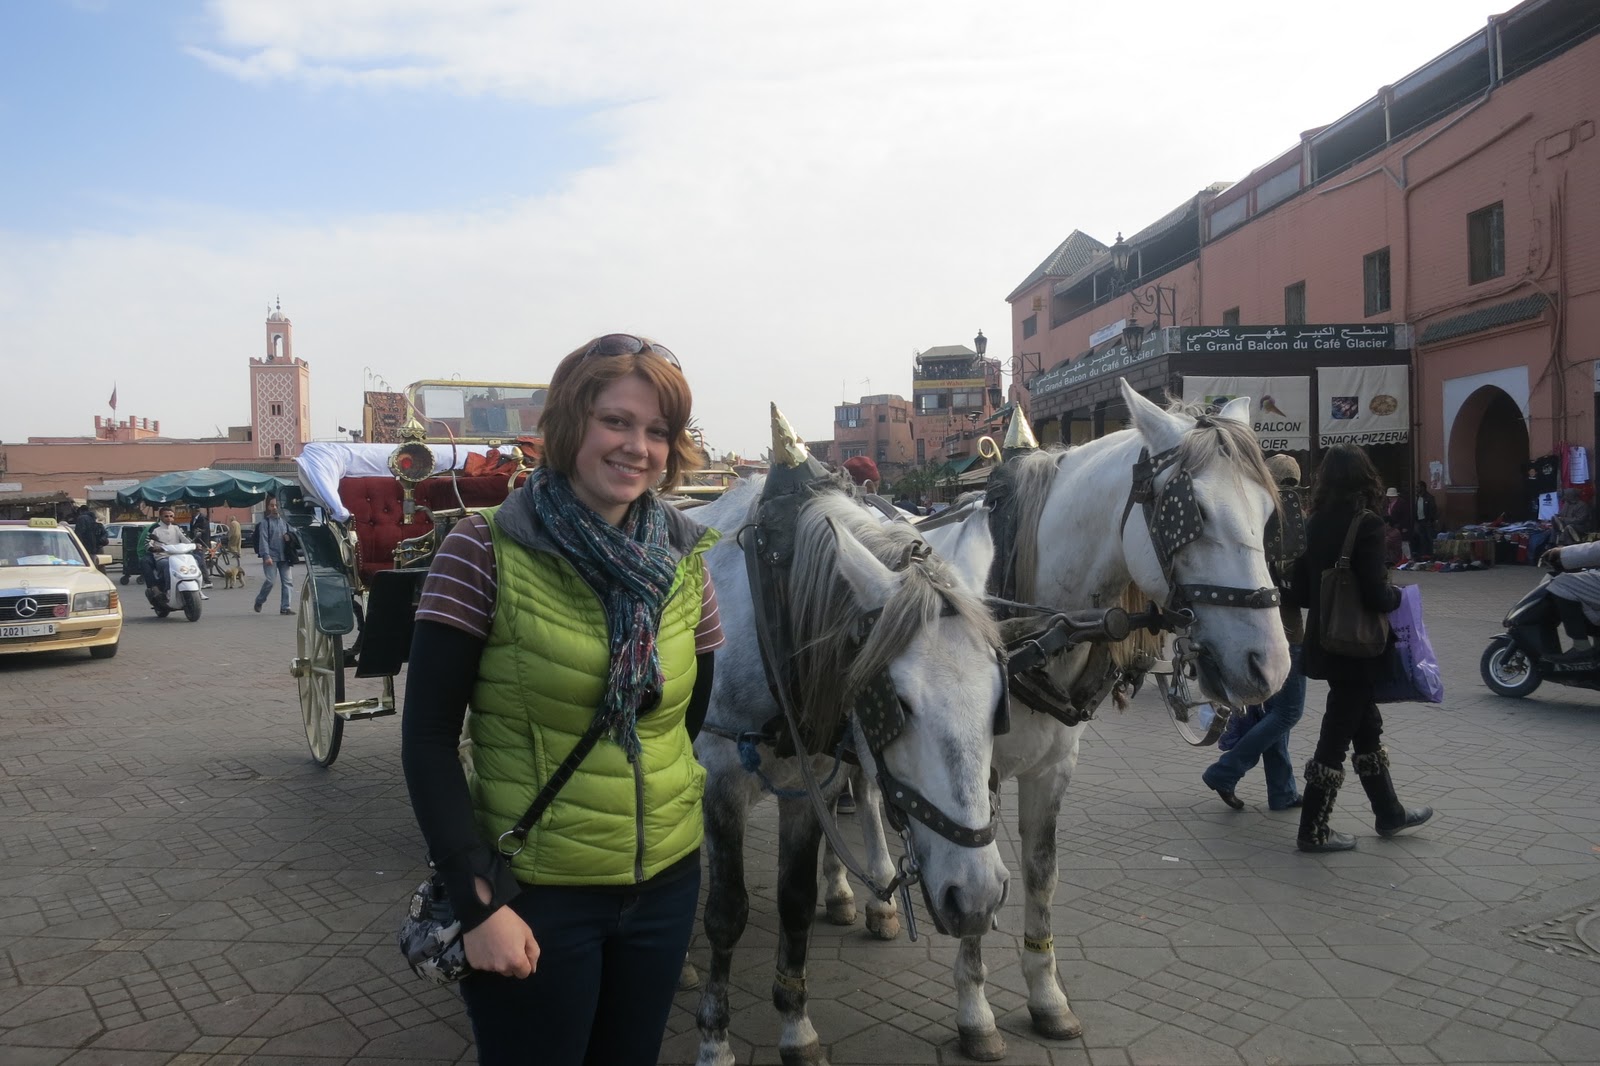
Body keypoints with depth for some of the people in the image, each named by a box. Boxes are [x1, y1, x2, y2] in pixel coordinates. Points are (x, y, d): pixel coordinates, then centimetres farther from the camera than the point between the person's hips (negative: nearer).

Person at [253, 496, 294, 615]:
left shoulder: (283, 521, 13)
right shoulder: (265, 522, -2)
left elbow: (289, 534, 26)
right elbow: (263, 540, -8)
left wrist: (288, 537, 1)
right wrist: (266, 556, -17)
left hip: (284, 556, 5)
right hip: (271, 557, -5)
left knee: (287, 581, -1)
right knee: (270, 581, -10)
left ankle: (285, 607, 4)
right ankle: (259, 601, 16)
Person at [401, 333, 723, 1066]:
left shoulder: (686, 560, -1)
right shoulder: (486, 551, -13)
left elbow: (697, 717, 7)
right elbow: (428, 738, -13)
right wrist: (479, 903, -17)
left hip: (668, 885, 5)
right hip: (533, 893, -4)